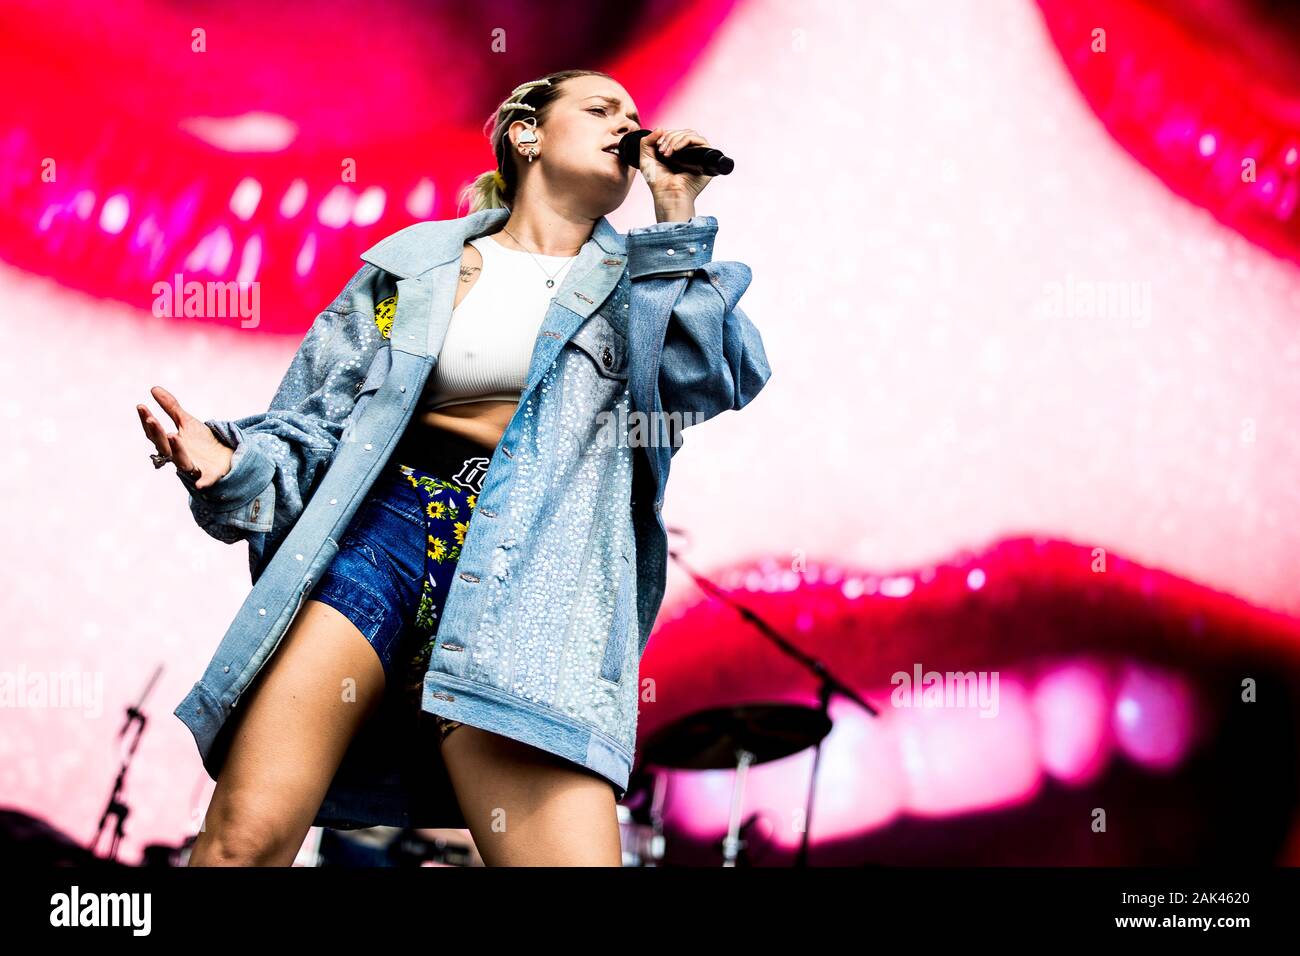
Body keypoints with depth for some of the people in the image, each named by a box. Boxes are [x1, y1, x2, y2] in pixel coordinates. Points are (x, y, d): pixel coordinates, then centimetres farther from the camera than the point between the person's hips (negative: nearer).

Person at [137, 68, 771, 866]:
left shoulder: (644, 282, 20)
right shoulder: (417, 262, 17)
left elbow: (726, 380, 2)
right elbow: (319, 418, 13)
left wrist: (679, 219, 4)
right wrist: (232, 463, -7)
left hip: (534, 569, 1)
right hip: (383, 527, 0)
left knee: (578, 855, -21)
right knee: (246, 837, -16)